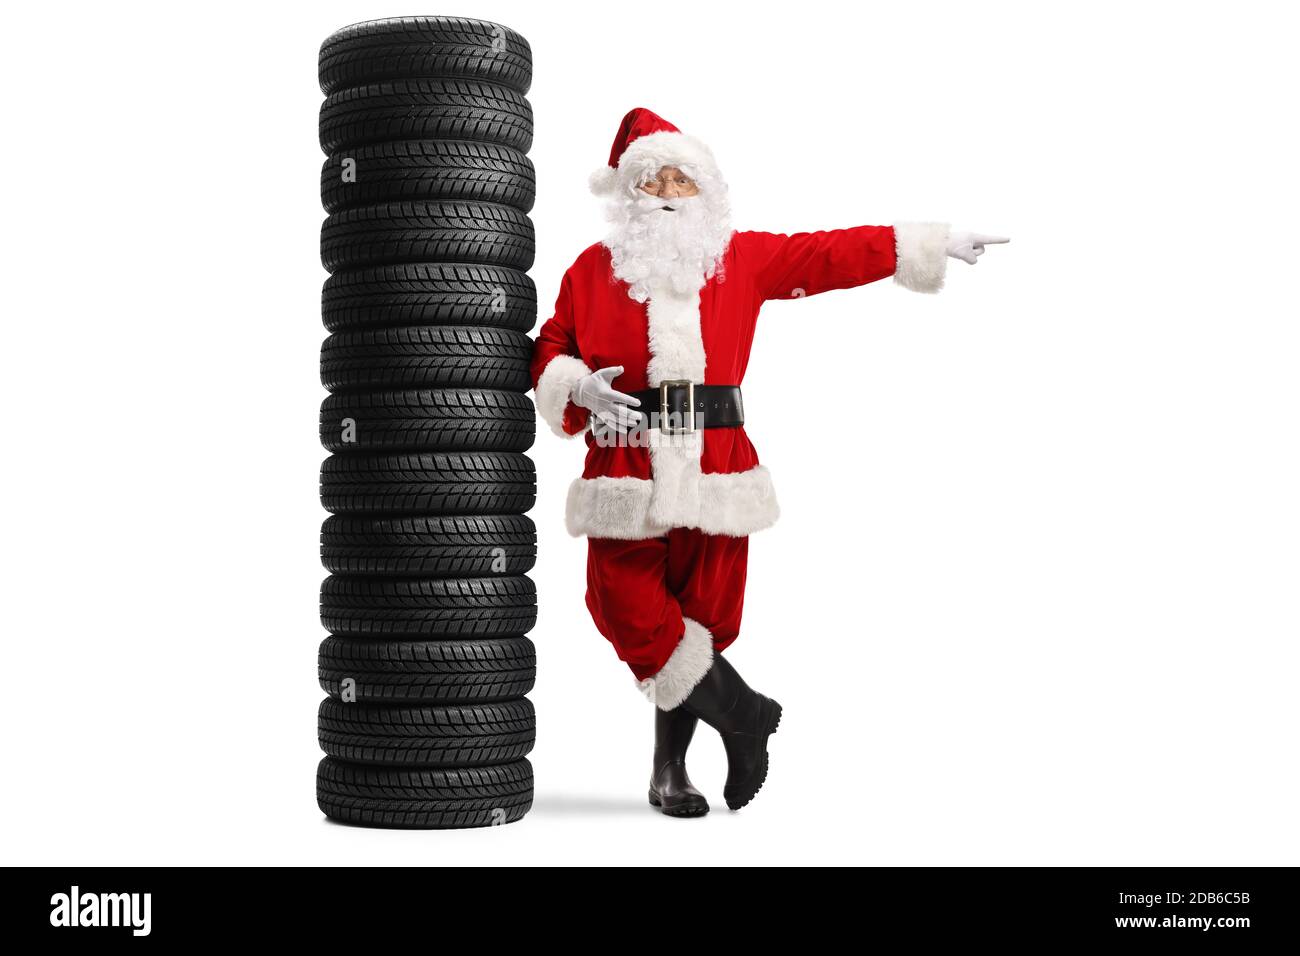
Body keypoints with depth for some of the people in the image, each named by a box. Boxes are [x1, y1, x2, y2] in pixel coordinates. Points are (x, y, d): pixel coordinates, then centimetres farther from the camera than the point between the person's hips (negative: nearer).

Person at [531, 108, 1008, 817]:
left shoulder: (741, 259, 13)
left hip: (714, 464, 1)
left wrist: (929, 244, 14)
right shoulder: (593, 269, 9)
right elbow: (550, 349, 12)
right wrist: (578, 387, -9)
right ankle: (739, 712, 4)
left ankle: (670, 770, 14)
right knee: (627, 604, -13)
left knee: (701, 611, 2)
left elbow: (832, 254, 15)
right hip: (627, 462, -1)